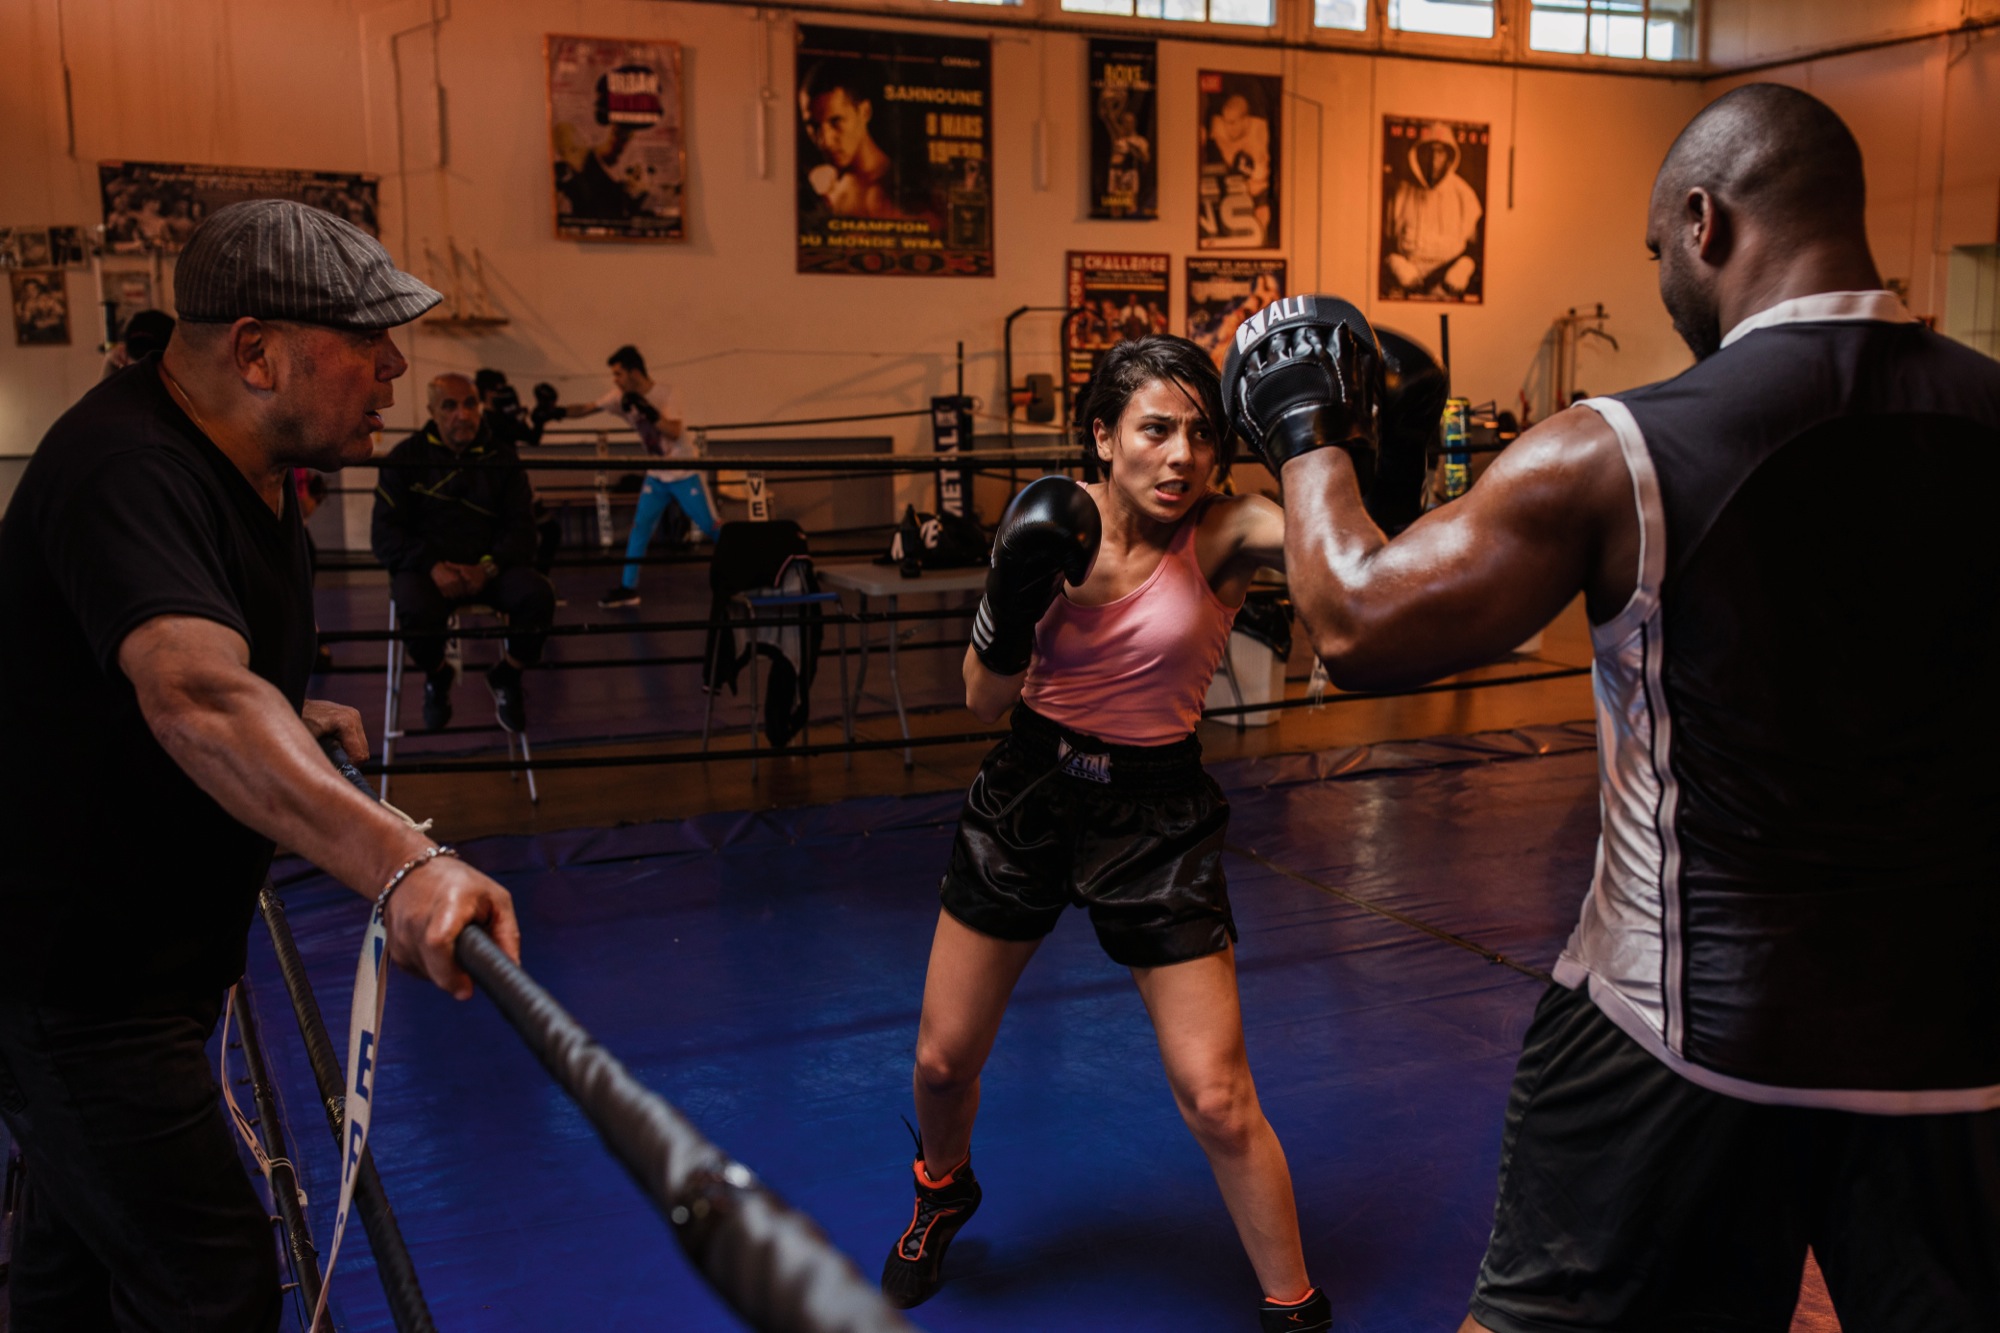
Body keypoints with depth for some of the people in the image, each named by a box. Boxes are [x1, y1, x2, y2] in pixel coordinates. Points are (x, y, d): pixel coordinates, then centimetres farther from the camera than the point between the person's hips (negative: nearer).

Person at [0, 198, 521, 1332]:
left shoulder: (253, 466, 4)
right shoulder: (126, 471, -28)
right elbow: (194, 697, -48)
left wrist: (290, 717, 10)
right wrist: (401, 861, -60)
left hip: (145, 951, 10)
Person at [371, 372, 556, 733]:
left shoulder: (502, 459, 7)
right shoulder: (405, 458, 2)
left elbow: (521, 527, 2)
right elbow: (384, 533, -4)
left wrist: (488, 567, -19)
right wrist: (432, 567, -22)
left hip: (490, 566, 2)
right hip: (426, 566, -1)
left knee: (538, 595, -29)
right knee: (417, 609, -36)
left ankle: (506, 677, 2)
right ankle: (437, 676, 1)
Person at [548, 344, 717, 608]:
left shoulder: (667, 395, -18)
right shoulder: (621, 397, -3)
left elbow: (674, 432, -30)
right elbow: (586, 409, -4)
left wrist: (647, 409, -36)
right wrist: (557, 410, -18)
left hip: (684, 474, -5)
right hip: (656, 476, 5)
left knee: (711, 527, -3)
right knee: (639, 528, 0)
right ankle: (628, 588, 4)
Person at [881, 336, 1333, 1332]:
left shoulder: (1223, 534, -14)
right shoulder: (1058, 522, -7)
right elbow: (986, 701, -7)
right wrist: (1011, 605, -24)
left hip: (1156, 813, -2)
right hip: (1028, 796, 3)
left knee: (1216, 1100, -4)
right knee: (943, 1060, 14)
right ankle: (942, 1196, 49)